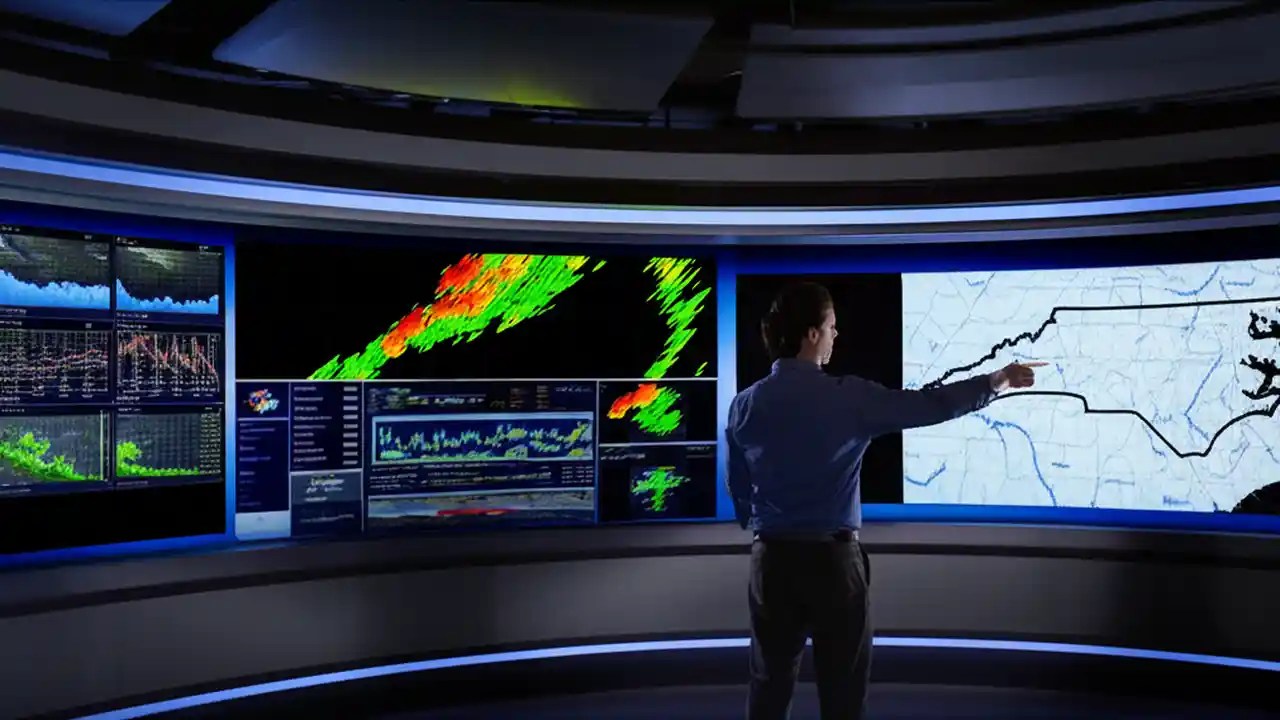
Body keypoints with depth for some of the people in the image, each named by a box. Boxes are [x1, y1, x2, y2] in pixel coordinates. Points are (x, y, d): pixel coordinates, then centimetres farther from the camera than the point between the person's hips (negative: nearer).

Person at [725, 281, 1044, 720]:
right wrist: (997, 382, 10)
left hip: (772, 558, 4)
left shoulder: (744, 406, 0)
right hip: (832, 557, -3)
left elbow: (739, 490, 8)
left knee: (771, 682, 12)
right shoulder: (848, 397, -11)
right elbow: (932, 405, -5)